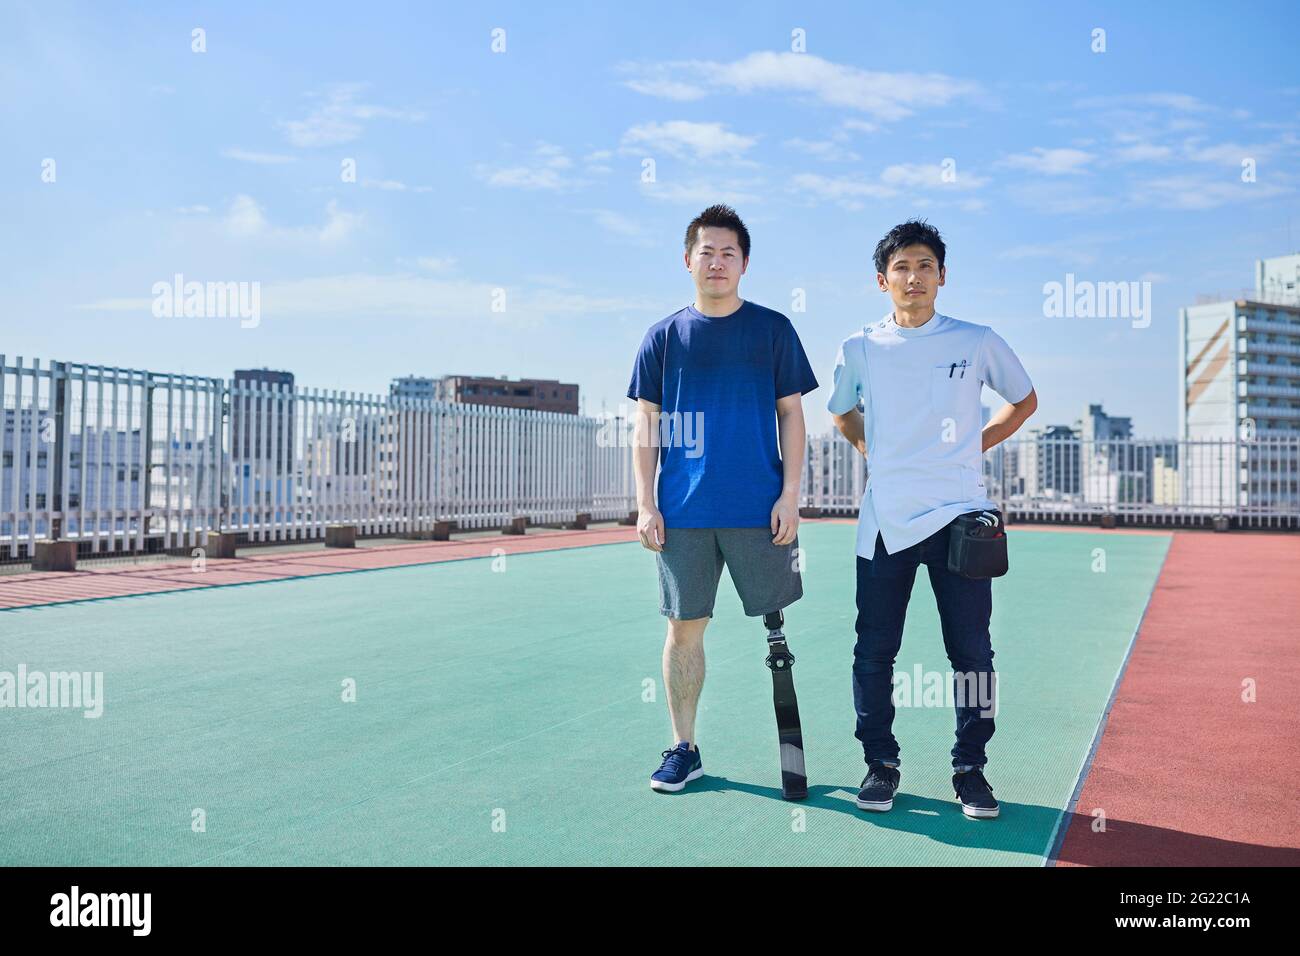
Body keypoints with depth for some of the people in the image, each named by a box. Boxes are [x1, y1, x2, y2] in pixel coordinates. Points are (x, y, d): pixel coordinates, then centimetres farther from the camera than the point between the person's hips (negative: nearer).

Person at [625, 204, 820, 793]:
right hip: (682, 514, 1)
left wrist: (790, 494, -3)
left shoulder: (773, 329, 6)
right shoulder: (664, 336, 8)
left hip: (760, 509, -1)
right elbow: (647, 424, 8)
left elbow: (791, 414, 6)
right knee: (684, 628, 5)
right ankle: (684, 749, 19)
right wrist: (645, 505, 0)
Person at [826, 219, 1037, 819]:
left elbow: (1025, 400, 19)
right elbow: (841, 413, 24)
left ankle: (970, 768, 19)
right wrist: (874, 450, 11)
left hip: (958, 518, 0)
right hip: (885, 522, 1)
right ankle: (881, 763, 20)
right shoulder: (860, 349, 6)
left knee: (972, 652, 3)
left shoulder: (977, 342, 4)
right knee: (874, 652, 4)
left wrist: (978, 444, 9)